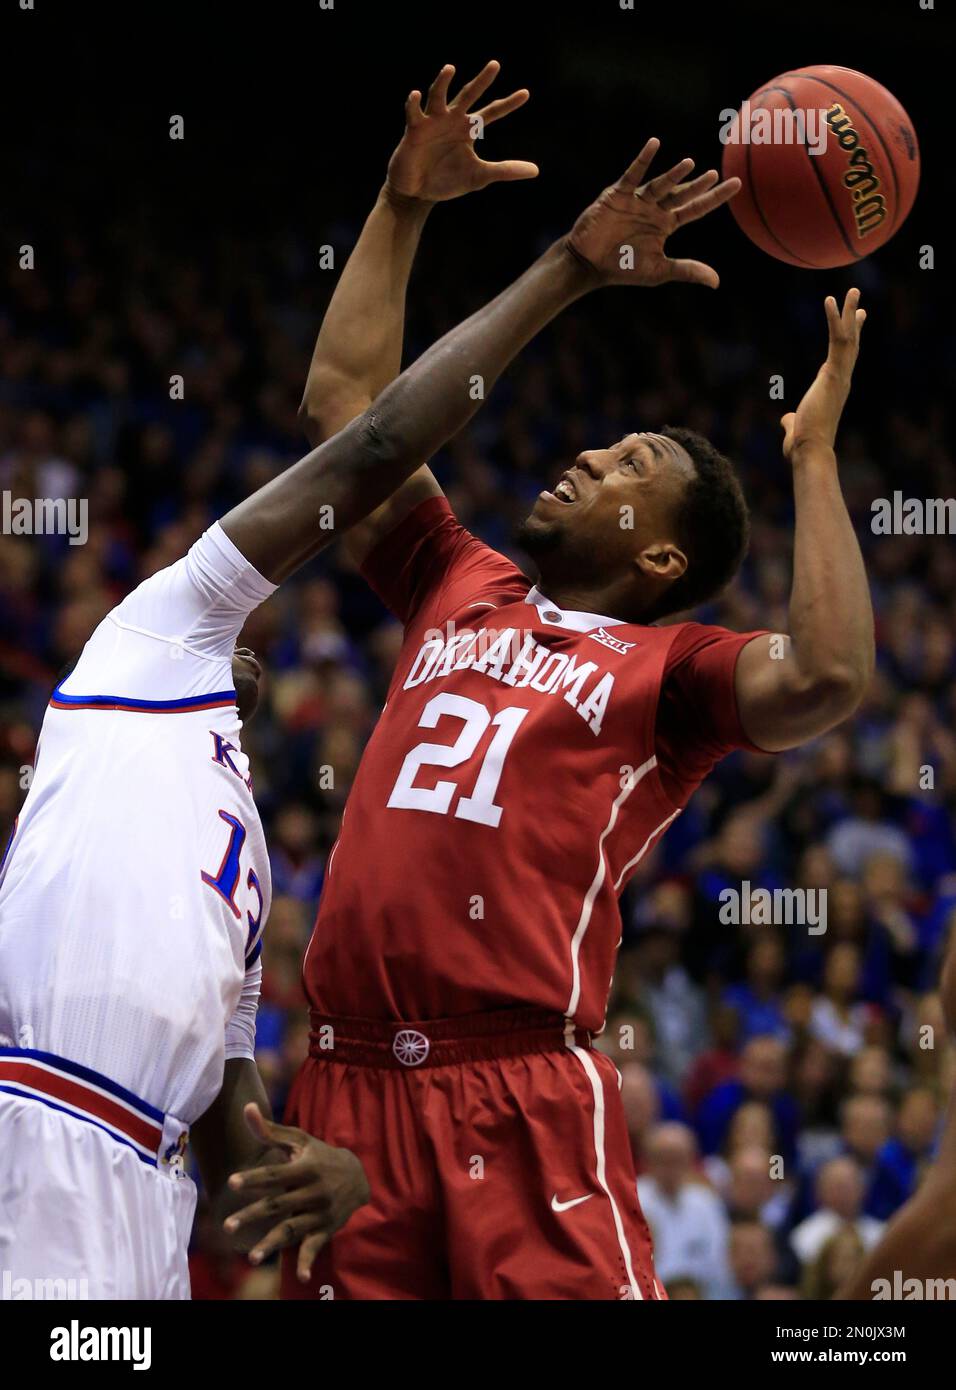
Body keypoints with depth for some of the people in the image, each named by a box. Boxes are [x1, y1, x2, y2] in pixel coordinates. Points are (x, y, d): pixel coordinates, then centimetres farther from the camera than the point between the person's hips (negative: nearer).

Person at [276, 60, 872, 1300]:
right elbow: (347, 400, 26)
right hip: (351, 1085, 5)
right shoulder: (459, 591, 21)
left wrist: (814, 453, -6)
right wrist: (404, 208, 22)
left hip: (523, 1096, -5)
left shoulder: (671, 672, 6)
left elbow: (827, 679, -15)